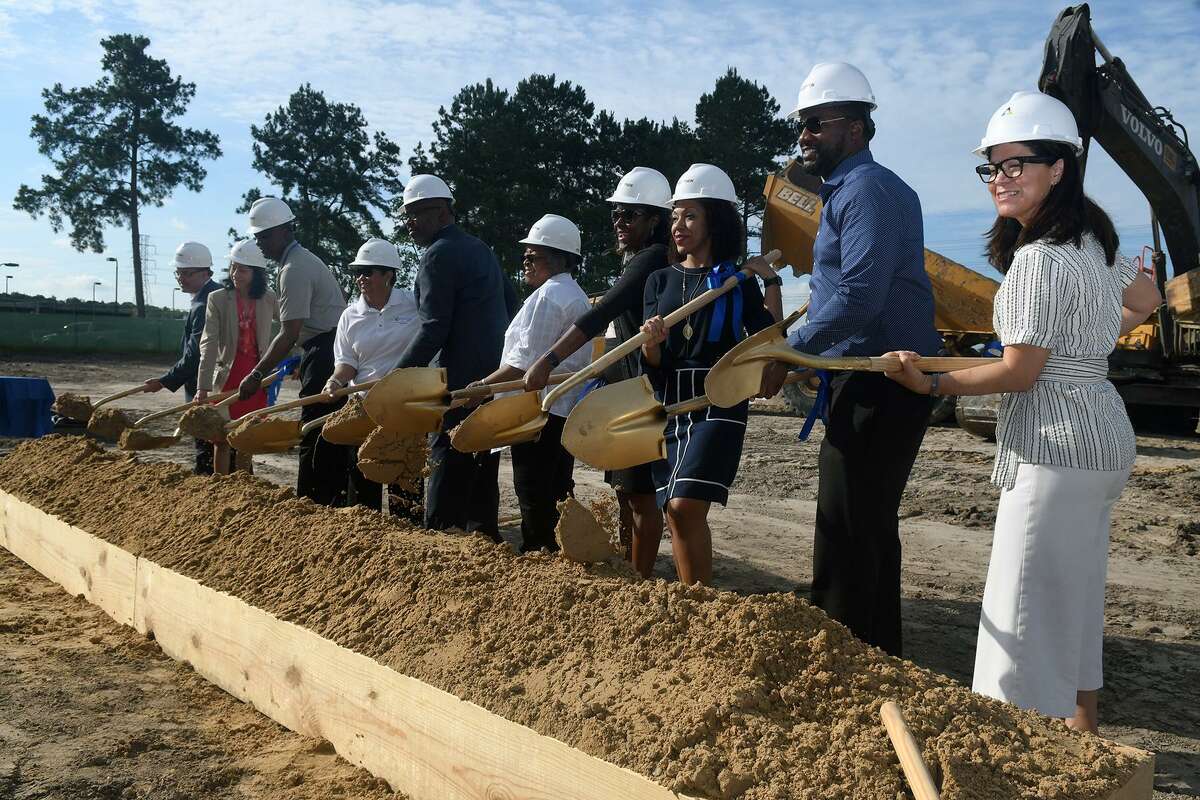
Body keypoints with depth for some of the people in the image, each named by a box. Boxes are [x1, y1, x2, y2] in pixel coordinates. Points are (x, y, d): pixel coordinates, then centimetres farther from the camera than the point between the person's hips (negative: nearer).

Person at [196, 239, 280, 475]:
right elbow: (209, 343, -15)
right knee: (222, 438, 2)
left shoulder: (268, 299, 0)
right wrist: (203, 386, -22)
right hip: (228, 375, -2)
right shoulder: (218, 299, -7)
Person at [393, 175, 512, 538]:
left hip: (459, 383, -9)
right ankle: (484, 537, 21)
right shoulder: (480, 248, 17)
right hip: (494, 376, 9)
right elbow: (509, 301, 22)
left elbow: (433, 330, -18)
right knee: (481, 471, 15)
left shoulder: (438, 255, -11)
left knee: (447, 470, -8)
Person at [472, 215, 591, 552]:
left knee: (533, 495, -5)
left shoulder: (546, 296, -13)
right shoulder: (576, 295, 19)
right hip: (565, 407, 10)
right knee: (556, 492, 14)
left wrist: (483, 385, -12)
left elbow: (525, 361, -19)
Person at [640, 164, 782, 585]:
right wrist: (651, 343, -16)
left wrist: (771, 282, -8)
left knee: (686, 505, -18)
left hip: (719, 404, -4)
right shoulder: (660, 280, 13)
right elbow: (653, 365, 7)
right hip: (670, 404, 5)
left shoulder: (738, 280, 4)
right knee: (673, 512, 4)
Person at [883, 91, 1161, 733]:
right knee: (1075, 586, 21)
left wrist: (933, 385, -12)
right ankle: (1082, 726, 36)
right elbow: (1146, 300, 24)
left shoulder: (1038, 258, -21)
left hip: (1055, 445, -10)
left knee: (1027, 600, -3)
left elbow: (1019, 371, -20)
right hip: (1102, 436, 10)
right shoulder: (1092, 238, 9)